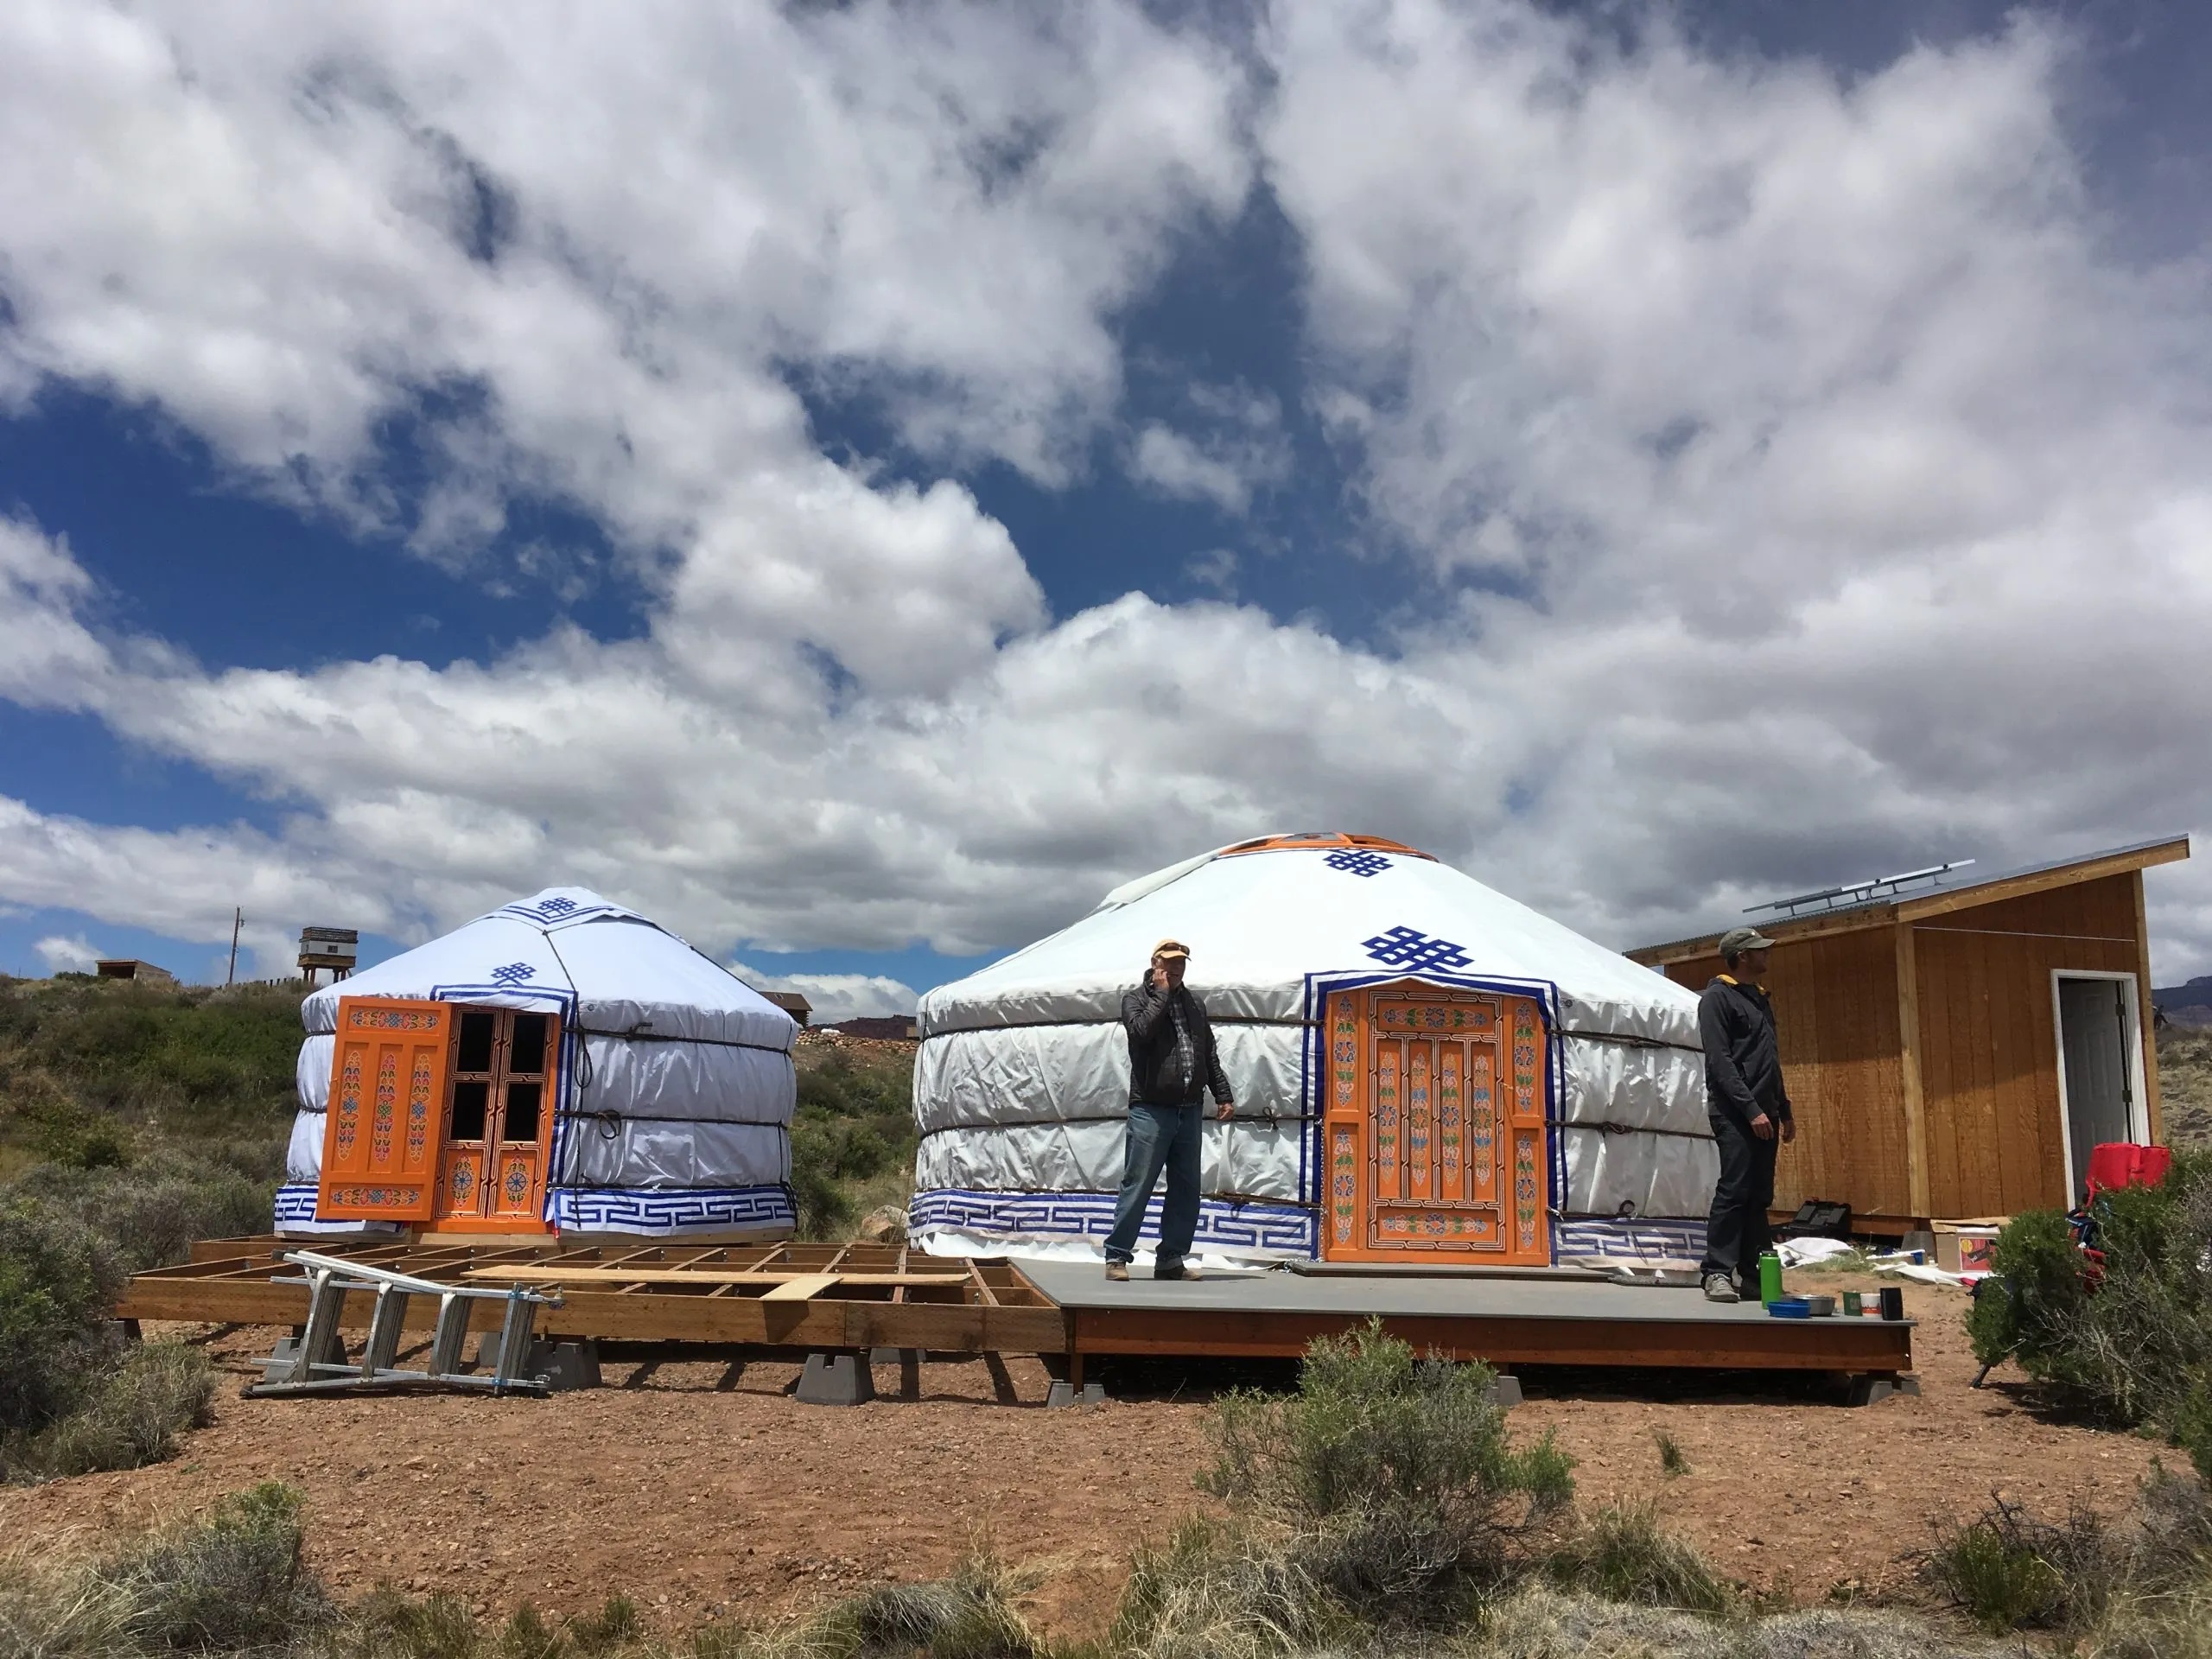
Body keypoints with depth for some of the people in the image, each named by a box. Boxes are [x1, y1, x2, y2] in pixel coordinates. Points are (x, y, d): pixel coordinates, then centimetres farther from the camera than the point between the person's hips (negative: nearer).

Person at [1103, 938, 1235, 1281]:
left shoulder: (1194, 1005, 19)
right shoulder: (1136, 999, 3)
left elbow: (1210, 1056, 23)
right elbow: (1141, 1030, -19)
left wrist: (1223, 1095, 15)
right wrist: (1162, 994, -9)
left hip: (1190, 1111, 6)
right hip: (1150, 1109, -6)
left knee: (1186, 1189, 7)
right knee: (1138, 1185, -6)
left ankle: (1170, 1259, 16)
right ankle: (1117, 1256, 3)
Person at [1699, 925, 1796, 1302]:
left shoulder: (1760, 999, 20)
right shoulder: (1717, 998, -6)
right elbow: (1719, 1060, -15)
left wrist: (1785, 1112, 22)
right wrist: (1750, 1109, -19)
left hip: (1764, 1114, 8)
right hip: (1734, 1113, -8)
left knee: (1759, 1197, 7)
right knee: (1734, 1190, -13)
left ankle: (1750, 1275, 10)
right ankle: (1717, 1273, -11)